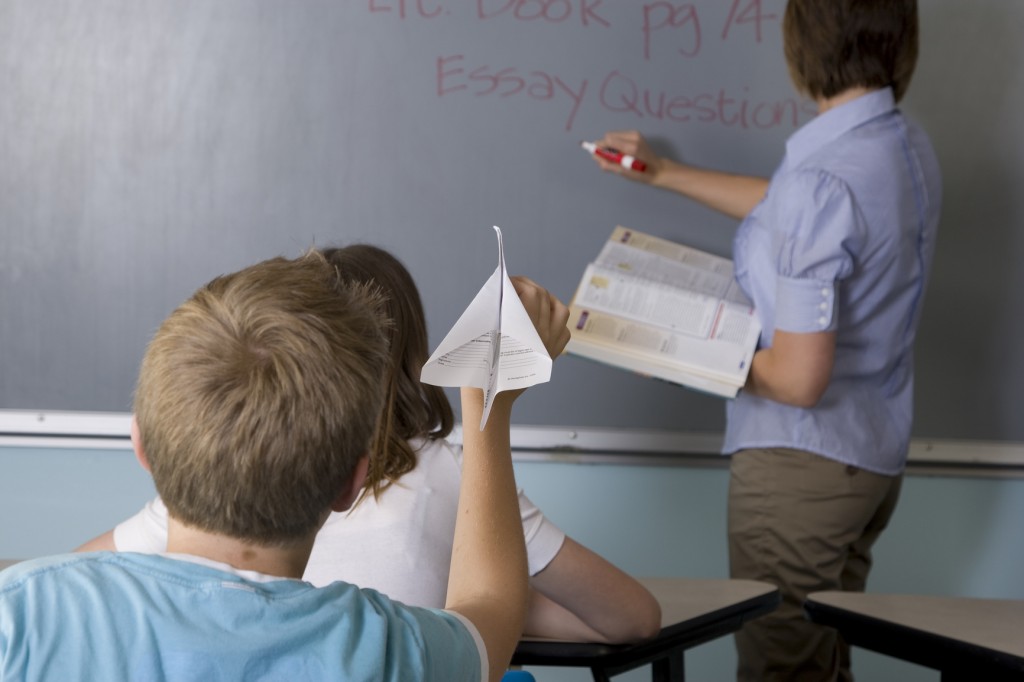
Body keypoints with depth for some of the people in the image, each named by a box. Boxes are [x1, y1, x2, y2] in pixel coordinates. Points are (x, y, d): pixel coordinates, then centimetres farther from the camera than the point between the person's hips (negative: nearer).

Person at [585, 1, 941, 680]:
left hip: (803, 461, -9)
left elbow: (798, 379, -25)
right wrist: (663, 172, 29)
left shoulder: (819, 178, -25)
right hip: (877, 455, 9)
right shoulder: (911, 149, 3)